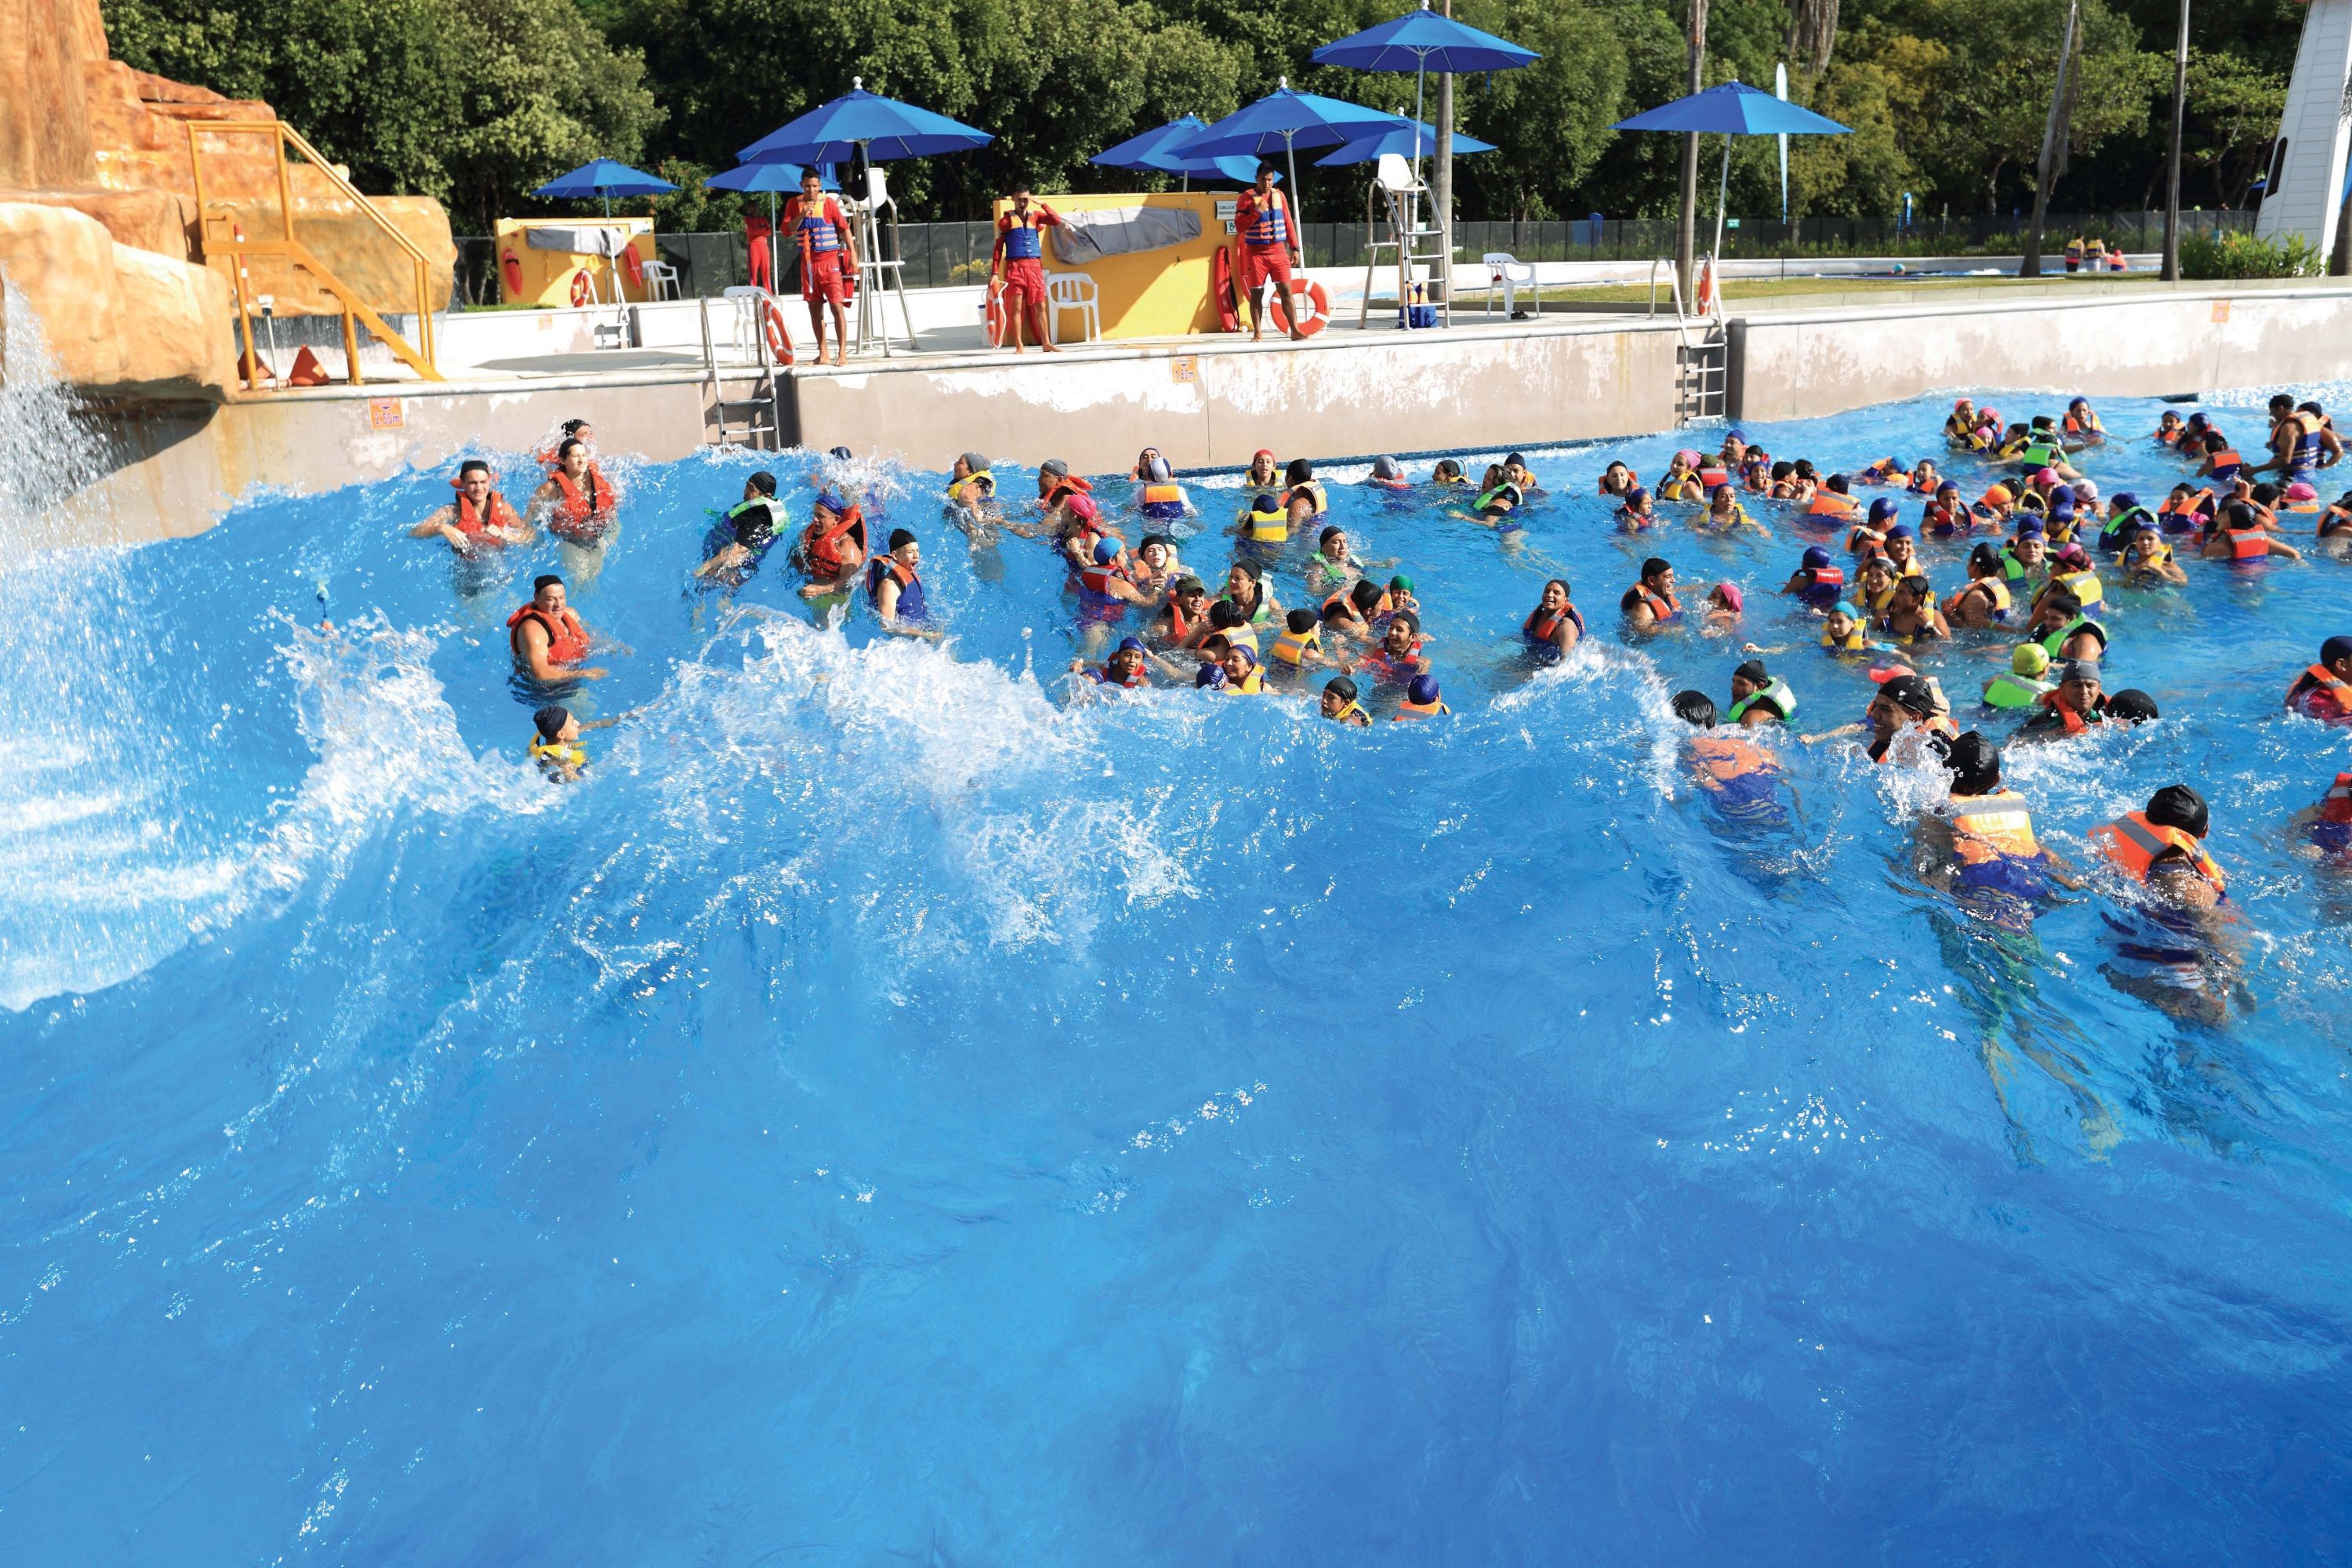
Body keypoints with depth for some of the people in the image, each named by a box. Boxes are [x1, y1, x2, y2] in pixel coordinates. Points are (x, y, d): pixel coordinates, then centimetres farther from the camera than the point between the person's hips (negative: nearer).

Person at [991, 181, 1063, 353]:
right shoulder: (1006, 219, 5)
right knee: (1016, 307, -4)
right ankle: (1018, 346, 0)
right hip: (1015, 267, -3)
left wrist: (1042, 205, -2)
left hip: (1035, 266, 3)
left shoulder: (1035, 216, 13)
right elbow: (998, 248, 3)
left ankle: (1046, 343, 10)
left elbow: (1057, 220, 0)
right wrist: (995, 273, -4)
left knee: (1040, 306, 4)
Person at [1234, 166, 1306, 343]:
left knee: (1286, 289, -5)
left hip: (1278, 250, 2)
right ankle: (1258, 333, 10)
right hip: (1256, 252, -2)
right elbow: (1239, 226, -8)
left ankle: (1295, 331, -5)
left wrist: (1294, 248, 8)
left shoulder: (1279, 196, 9)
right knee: (1256, 293, 3)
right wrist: (1257, 212, -18)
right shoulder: (1246, 198, -3)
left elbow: (1288, 223, 12)